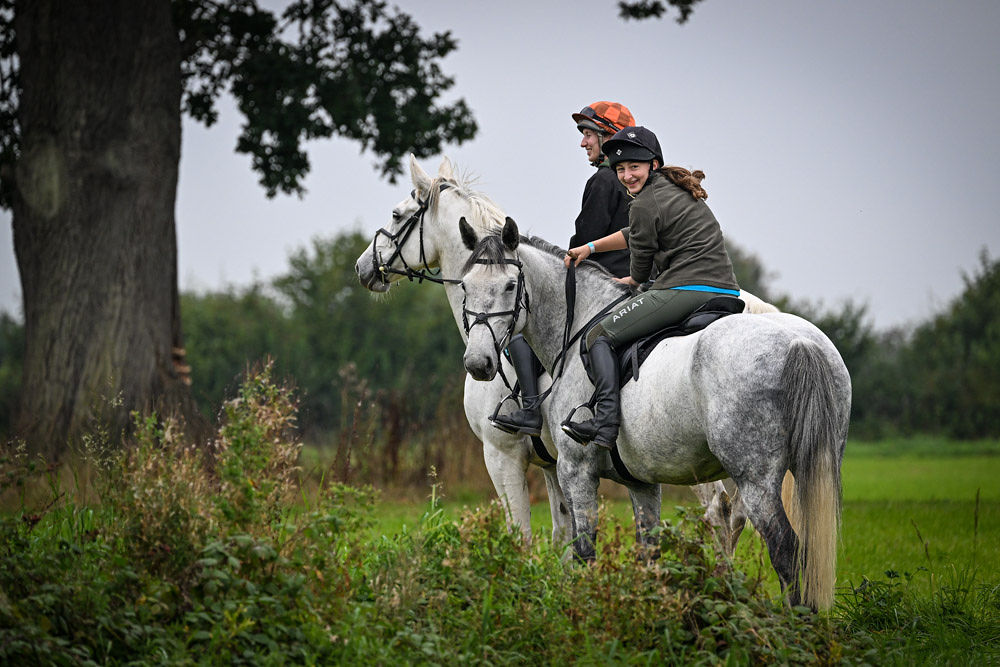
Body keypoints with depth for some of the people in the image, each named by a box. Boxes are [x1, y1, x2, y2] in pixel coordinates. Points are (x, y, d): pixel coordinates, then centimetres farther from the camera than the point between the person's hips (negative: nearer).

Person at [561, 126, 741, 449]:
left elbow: (641, 259, 5)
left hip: (684, 289, -9)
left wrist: (632, 281, 27)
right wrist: (591, 247, 35)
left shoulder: (645, 203, -5)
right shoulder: (677, 190, 23)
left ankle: (606, 422, -18)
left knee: (599, 336, -1)